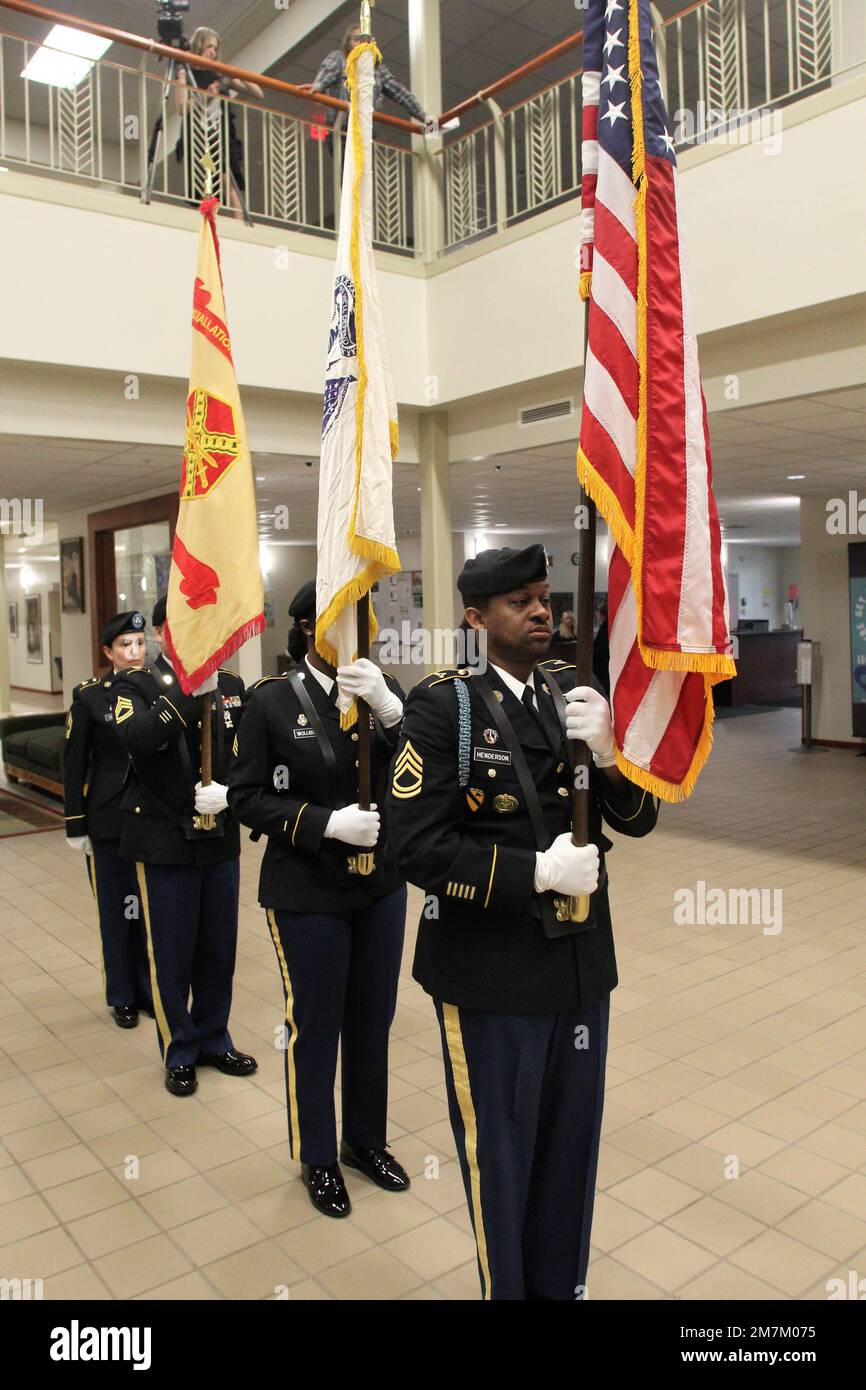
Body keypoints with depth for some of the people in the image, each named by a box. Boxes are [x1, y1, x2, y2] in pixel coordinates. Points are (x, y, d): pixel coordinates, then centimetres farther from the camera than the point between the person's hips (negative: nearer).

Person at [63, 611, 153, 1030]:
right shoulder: (90, 697, -5)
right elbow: (73, 765, -3)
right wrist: (76, 826, -4)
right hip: (109, 822, -2)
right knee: (116, 912, 9)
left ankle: (149, 990, 27)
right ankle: (122, 998, 25)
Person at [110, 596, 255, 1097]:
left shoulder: (231, 685, 6)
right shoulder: (135, 685, -5)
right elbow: (135, 741, -25)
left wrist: (228, 791, -17)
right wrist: (190, 692, -33)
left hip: (221, 839, 4)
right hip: (163, 842, -3)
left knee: (219, 947, 14)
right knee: (172, 952, 7)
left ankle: (214, 1039, 33)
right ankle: (180, 1052, 26)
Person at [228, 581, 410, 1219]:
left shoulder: (383, 688, 0)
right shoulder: (273, 700, -9)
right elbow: (248, 796, -9)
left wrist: (388, 708, -26)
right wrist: (327, 823, -21)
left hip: (382, 885, 4)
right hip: (308, 894, -3)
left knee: (373, 1021, 17)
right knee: (315, 1028, 11)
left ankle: (367, 1140, 40)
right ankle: (317, 1159, 34)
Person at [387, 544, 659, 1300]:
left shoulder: (576, 692, 1)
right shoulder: (443, 706, -13)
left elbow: (638, 817, 2)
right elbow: (419, 847, -17)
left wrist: (608, 753, -17)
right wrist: (536, 872, -22)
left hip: (581, 960, 5)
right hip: (490, 974, -4)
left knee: (572, 1145, 21)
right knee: (499, 1152, 14)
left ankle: (564, 1282, 45)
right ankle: (506, 1286, 40)